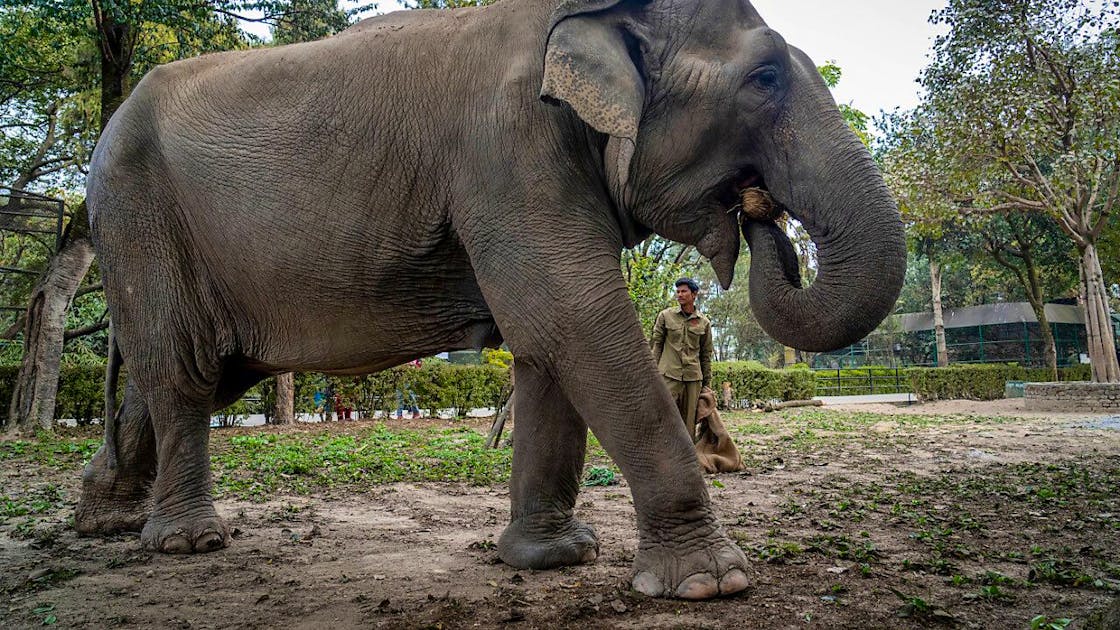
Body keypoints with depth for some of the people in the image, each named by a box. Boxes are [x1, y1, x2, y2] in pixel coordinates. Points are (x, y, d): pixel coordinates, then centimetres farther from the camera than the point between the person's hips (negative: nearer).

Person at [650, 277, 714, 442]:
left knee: (689, 421, 6)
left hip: (693, 378, 2)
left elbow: (706, 354, 14)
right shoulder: (665, 316, 5)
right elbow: (655, 345, 5)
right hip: (669, 375, -2)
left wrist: (707, 383, 13)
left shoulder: (704, 322, 10)